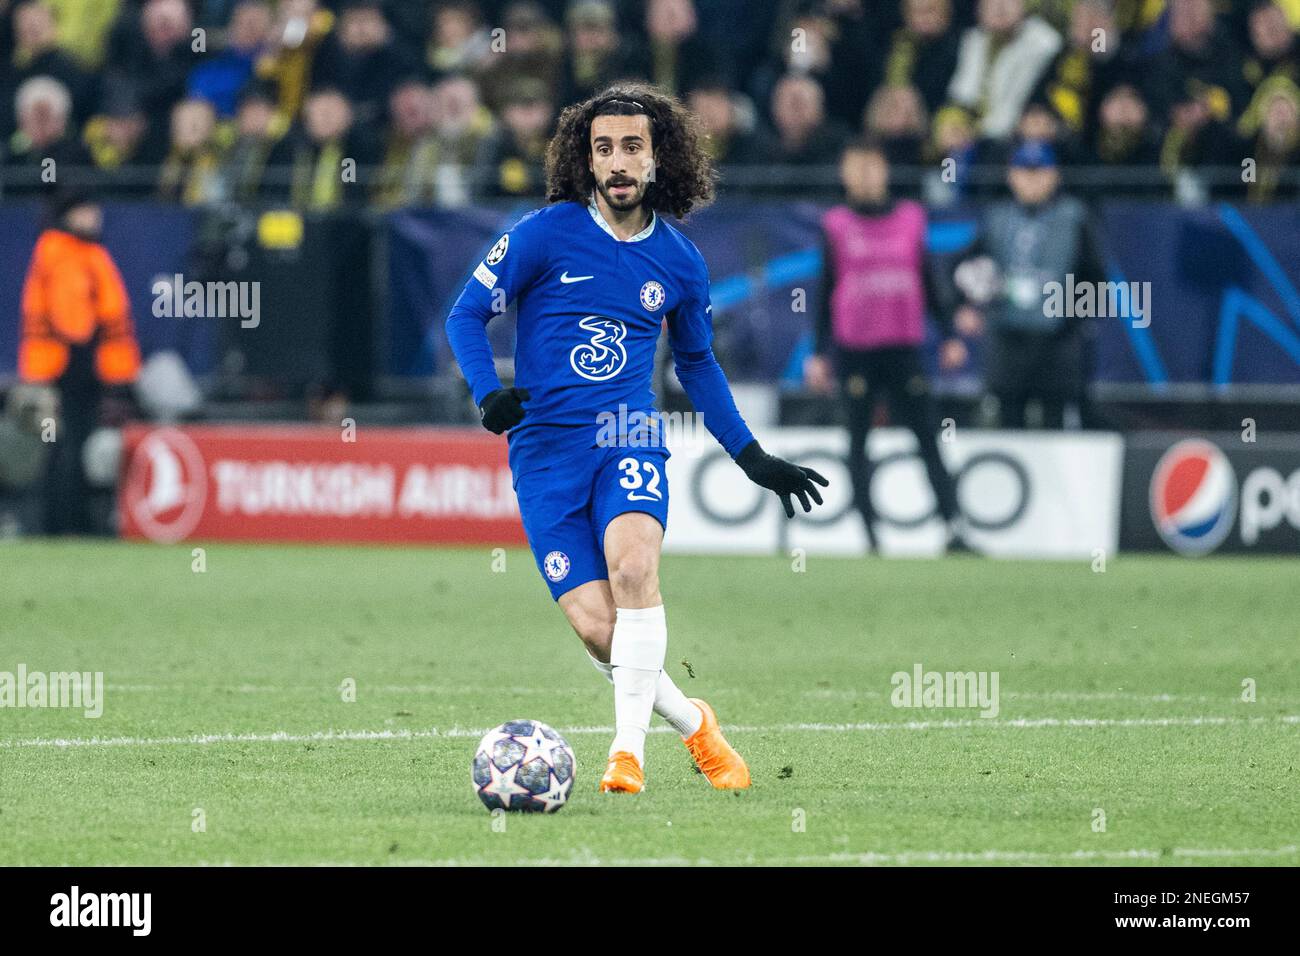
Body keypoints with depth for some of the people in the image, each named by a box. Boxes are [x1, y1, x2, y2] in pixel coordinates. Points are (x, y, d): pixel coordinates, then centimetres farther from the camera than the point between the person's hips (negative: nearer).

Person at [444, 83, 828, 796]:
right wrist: (489, 393, -15)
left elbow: (697, 363, 24)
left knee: (632, 565, -30)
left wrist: (753, 459, 23)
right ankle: (692, 724, 13)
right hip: (546, 449, -1)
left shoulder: (679, 263, 8)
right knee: (594, 625, -12)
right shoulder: (545, 234, -2)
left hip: (629, 441, 1)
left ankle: (629, 748, -23)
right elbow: (467, 315, 3)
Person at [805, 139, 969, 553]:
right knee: (858, 438, 2)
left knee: (928, 438, -7)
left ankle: (954, 530, -13)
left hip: (903, 347, 1)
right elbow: (826, 292, 8)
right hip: (854, 349, -1)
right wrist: (820, 353, 5)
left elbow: (927, 282, 14)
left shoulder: (911, 218, 9)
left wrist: (949, 335, 9)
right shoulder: (836, 225, 5)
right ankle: (869, 532, 5)